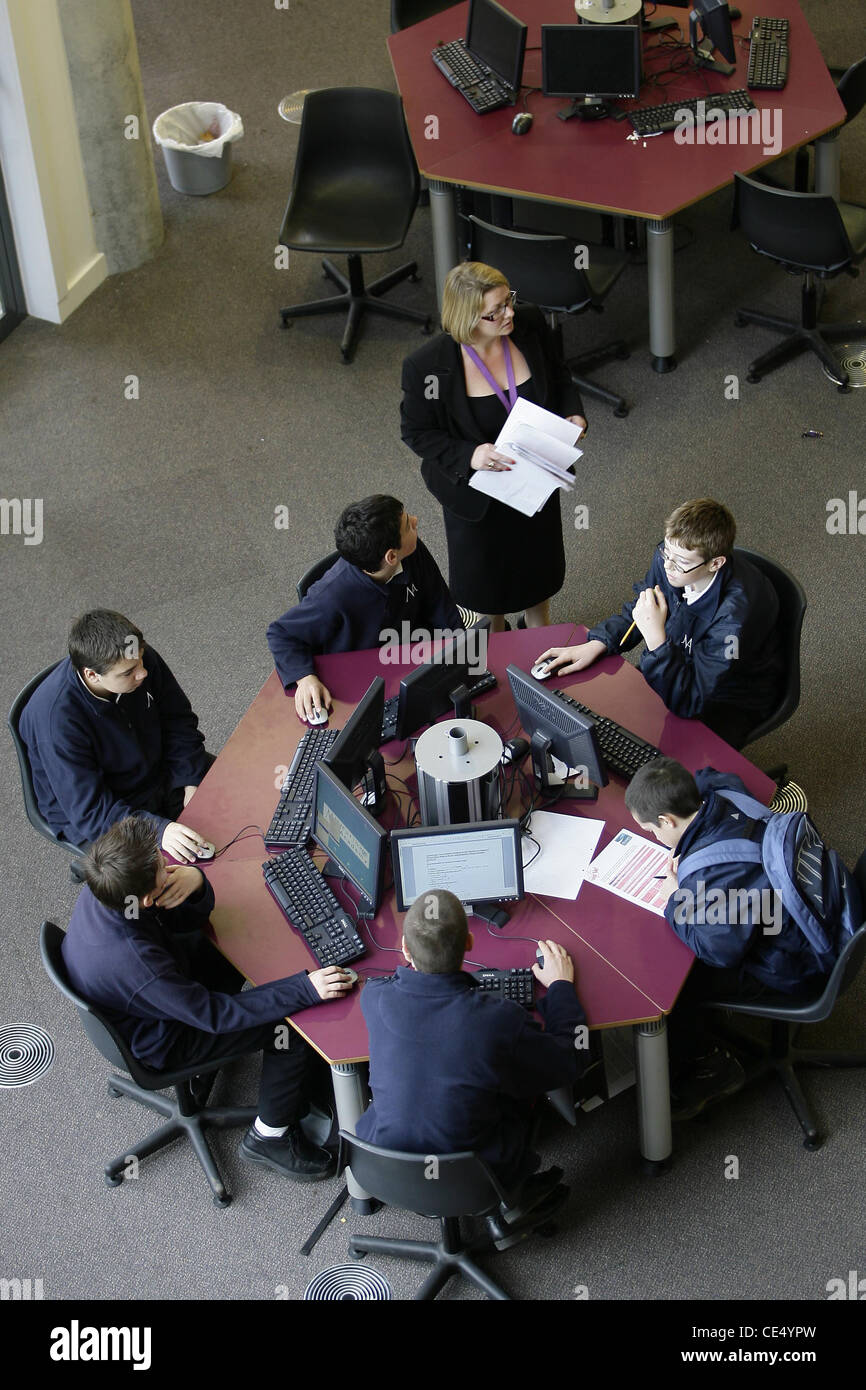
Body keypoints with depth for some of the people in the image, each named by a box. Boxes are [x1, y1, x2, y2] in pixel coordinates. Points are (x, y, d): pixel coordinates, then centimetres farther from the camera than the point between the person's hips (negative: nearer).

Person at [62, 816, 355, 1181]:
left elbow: (186, 920, -6)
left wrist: (196, 883, -30)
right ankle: (270, 1136, 13)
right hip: (158, 1041, -8)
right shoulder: (132, 961, -44)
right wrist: (305, 989, -33)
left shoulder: (100, 891, -21)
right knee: (294, 1026, -8)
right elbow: (214, 1013, -31)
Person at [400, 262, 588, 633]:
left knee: (539, 561, 29)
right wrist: (469, 455, -33)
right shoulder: (427, 366, -31)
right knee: (485, 576, 21)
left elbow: (557, 376, 2)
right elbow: (416, 432, -17)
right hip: (476, 489, -4)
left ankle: (539, 630, 61)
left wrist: (572, 414, -17)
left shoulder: (530, 325, -19)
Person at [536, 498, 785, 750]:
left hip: (732, 701, -6)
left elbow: (688, 702, -34)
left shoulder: (736, 612, -37)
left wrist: (656, 637, -40)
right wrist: (596, 645, -11)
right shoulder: (670, 555, -17)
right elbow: (636, 612, 5)